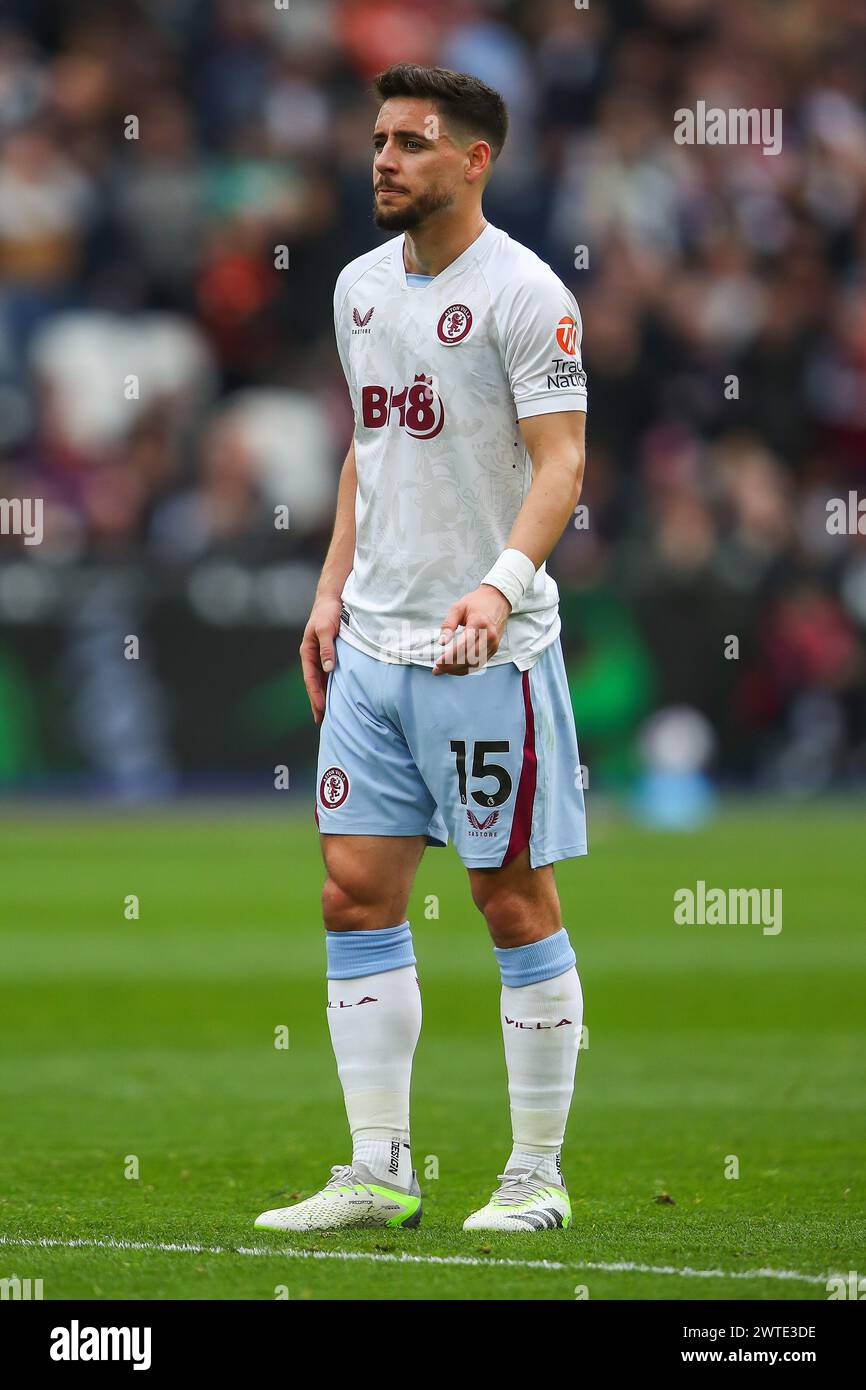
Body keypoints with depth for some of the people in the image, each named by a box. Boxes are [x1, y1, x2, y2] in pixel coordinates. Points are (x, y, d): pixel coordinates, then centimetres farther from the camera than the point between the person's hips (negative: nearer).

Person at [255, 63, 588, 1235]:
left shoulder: (523, 293, -10)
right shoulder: (361, 287, 12)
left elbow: (561, 460, -16)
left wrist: (502, 584, -31)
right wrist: (333, 590, 15)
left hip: (486, 652, -7)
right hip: (372, 647, 7)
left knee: (514, 899, -1)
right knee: (357, 896, 4)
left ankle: (538, 1178, 7)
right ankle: (379, 1174, 9)